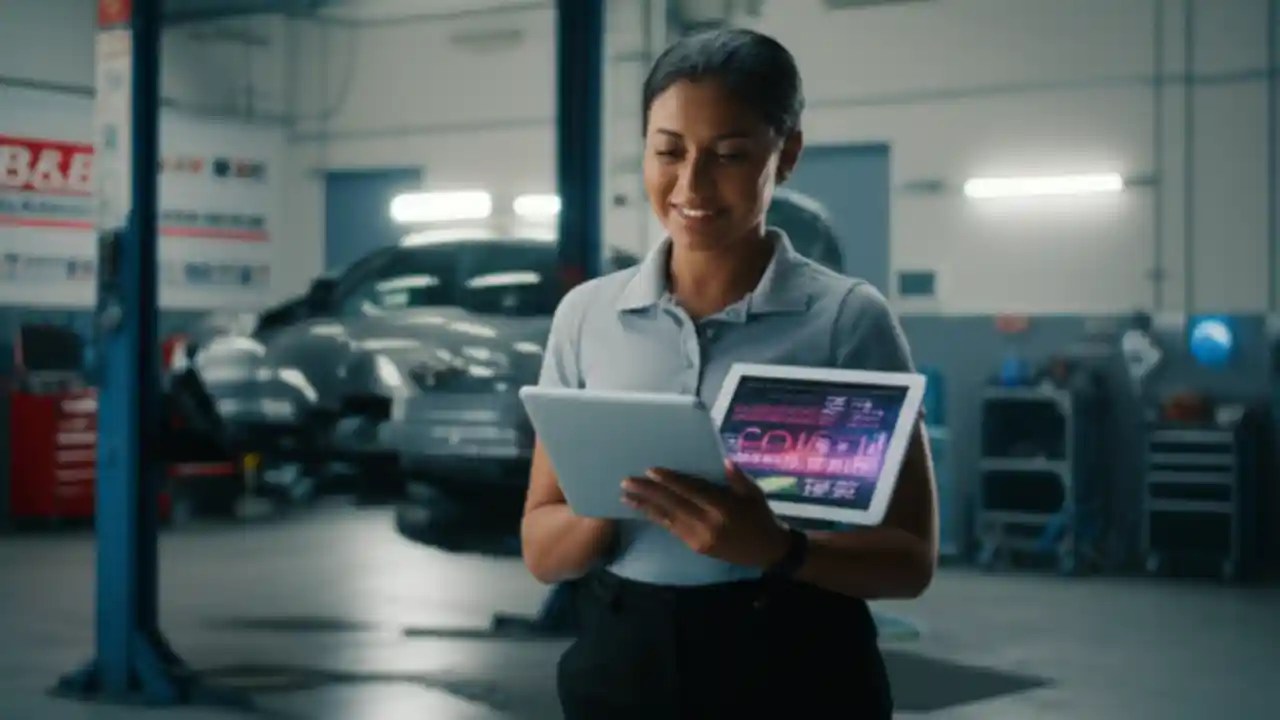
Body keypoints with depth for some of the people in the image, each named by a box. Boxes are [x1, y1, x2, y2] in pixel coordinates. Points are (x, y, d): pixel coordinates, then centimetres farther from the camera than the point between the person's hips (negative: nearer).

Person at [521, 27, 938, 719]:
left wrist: (776, 548, -22)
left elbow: (910, 558, -4)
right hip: (621, 663, 2)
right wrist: (611, 500, -17)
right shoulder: (586, 314, 2)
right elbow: (542, 551, 3)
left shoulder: (849, 318, -6)